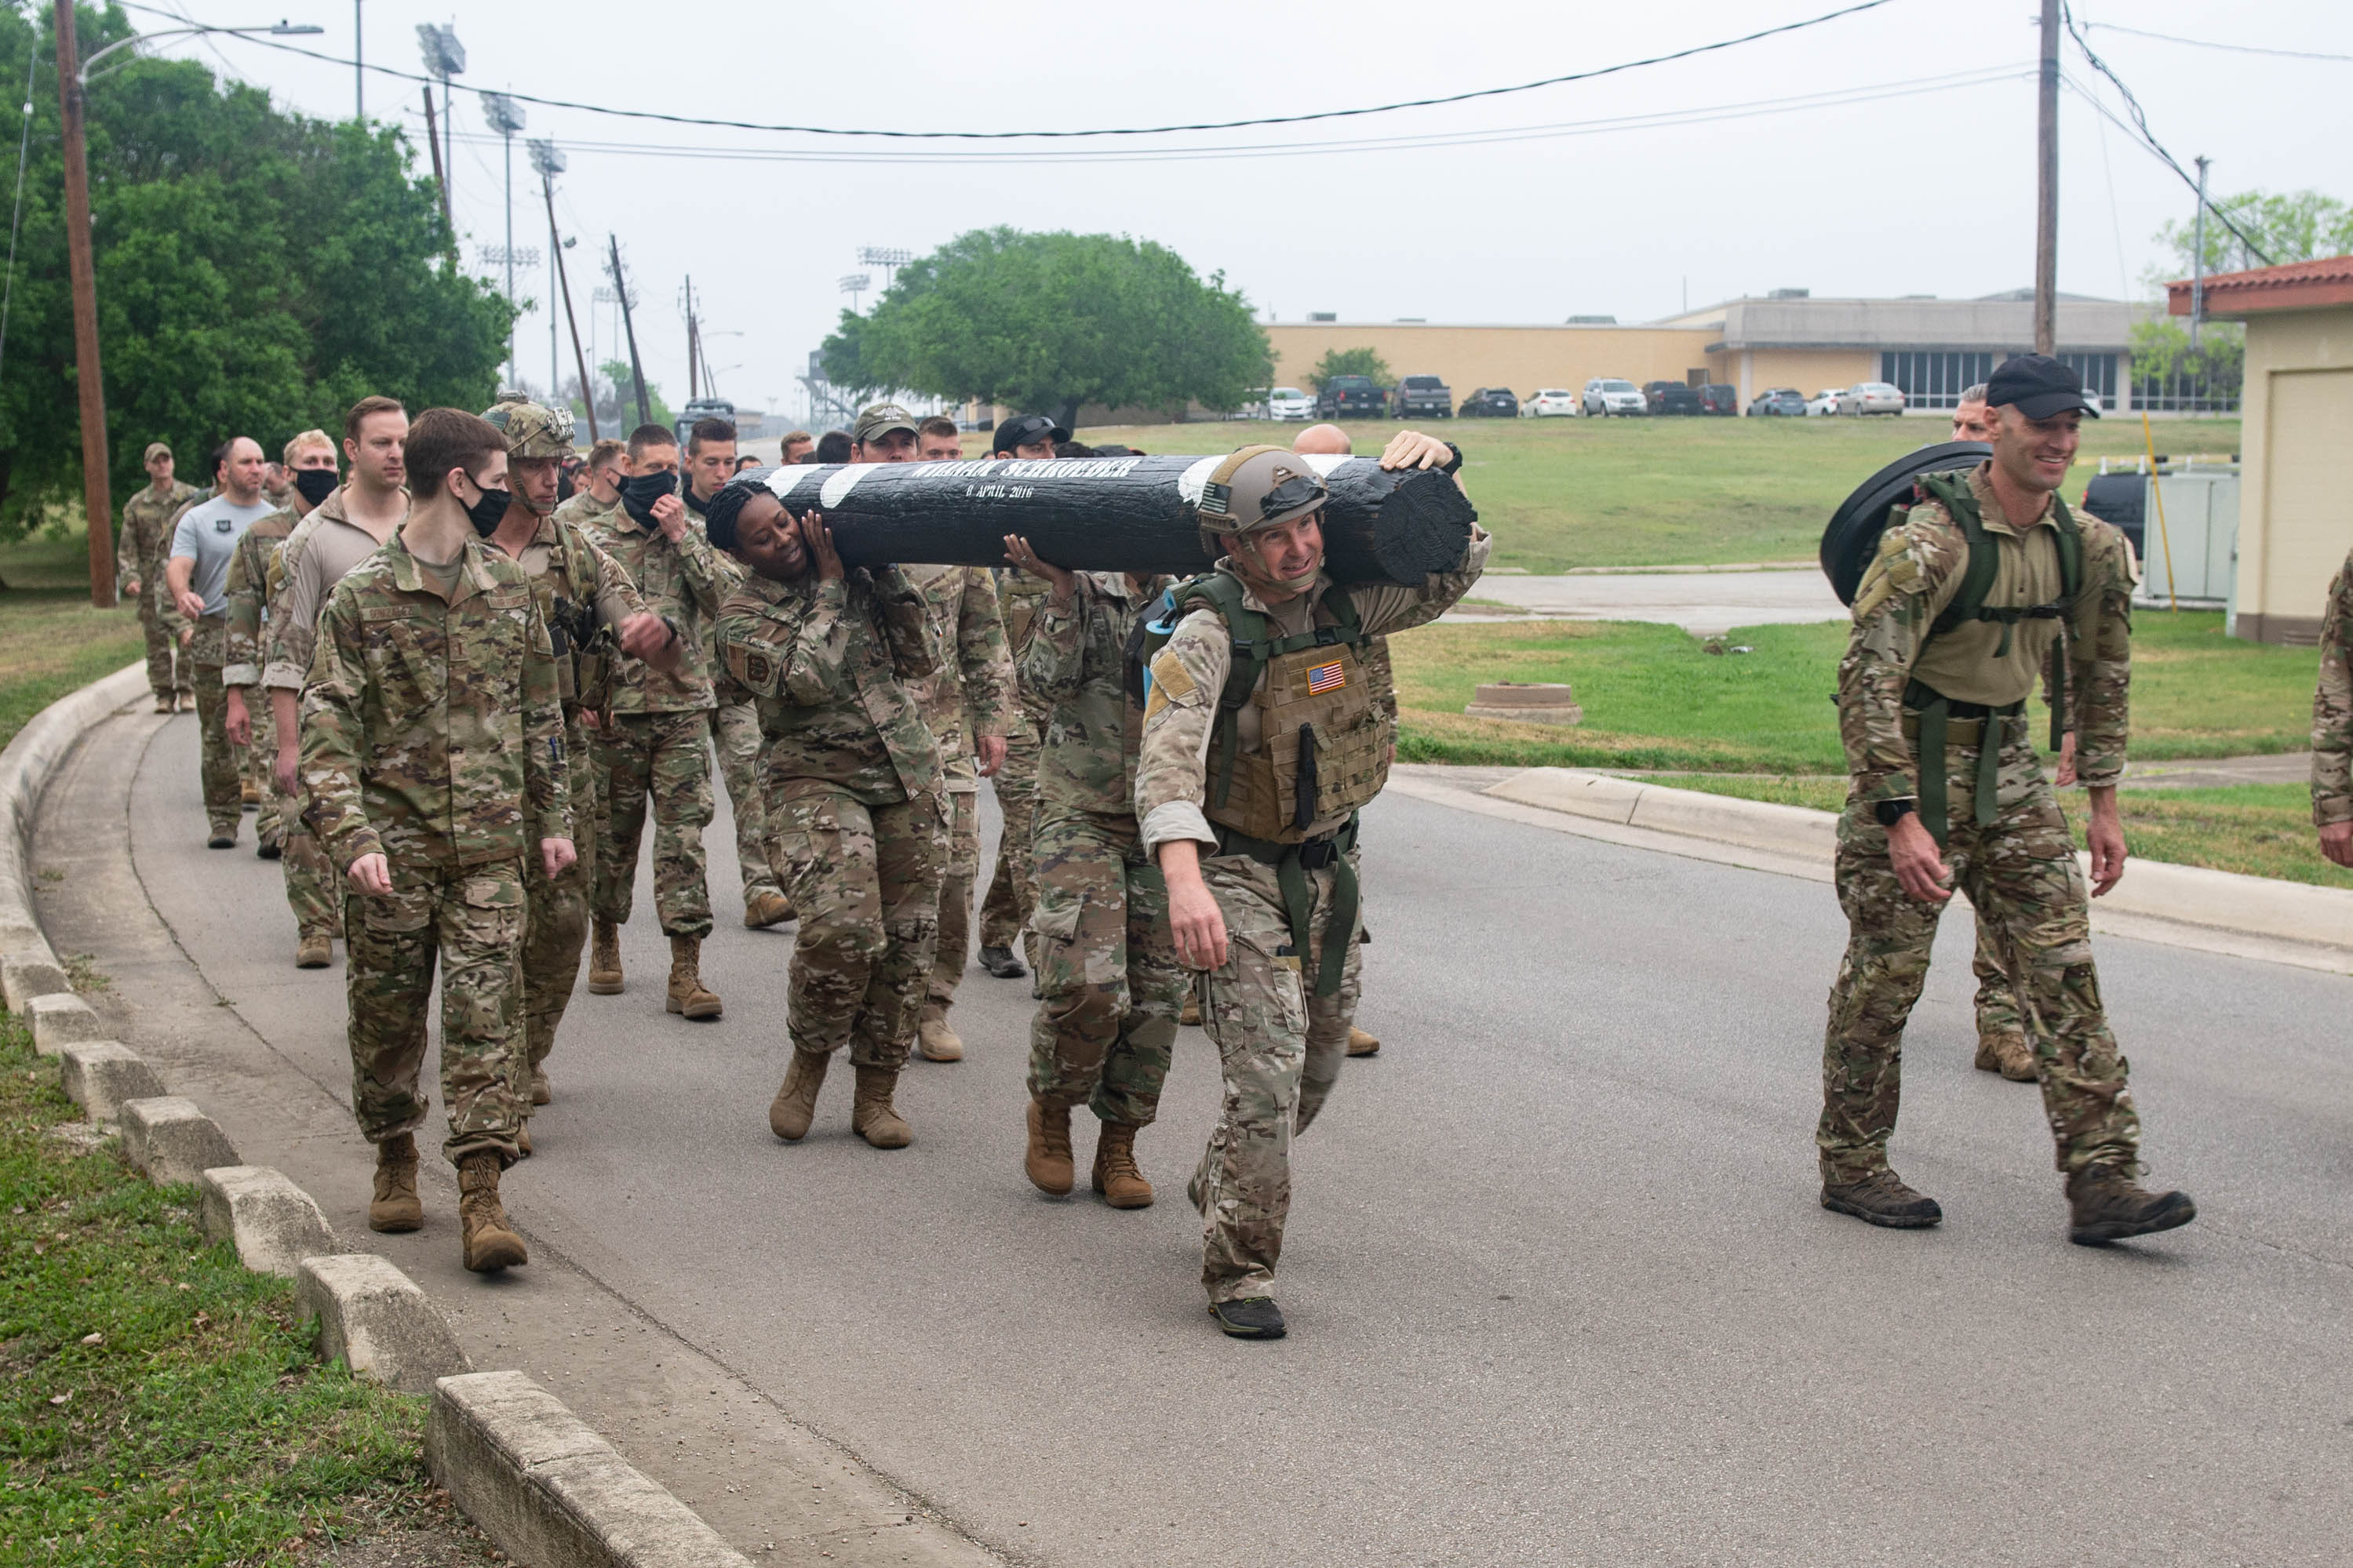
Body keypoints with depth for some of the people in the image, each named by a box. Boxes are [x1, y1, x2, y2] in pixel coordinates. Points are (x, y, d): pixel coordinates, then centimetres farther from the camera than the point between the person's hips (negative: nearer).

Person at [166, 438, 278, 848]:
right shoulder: (197, 519, 7)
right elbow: (177, 566, -8)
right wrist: (182, 595, -30)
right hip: (215, 637, -1)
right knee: (218, 735, 1)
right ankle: (223, 820, 8)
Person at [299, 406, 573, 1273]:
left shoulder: (511, 588, 8)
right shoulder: (363, 594, -5)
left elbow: (540, 712, 16)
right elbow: (328, 728, -8)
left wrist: (553, 818, 13)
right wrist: (353, 836, -18)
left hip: (488, 844, 2)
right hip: (394, 848, -2)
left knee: (486, 1011, -5)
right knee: (388, 1011, 9)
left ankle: (482, 1194, -6)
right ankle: (395, 1158, 29)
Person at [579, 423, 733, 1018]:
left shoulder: (694, 532, 8)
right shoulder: (595, 536, 3)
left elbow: (722, 599, -6)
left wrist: (680, 536, -10)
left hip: (684, 707, 1)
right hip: (615, 708, -1)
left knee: (684, 838, -4)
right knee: (613, 834, 10)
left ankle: (686, 972, -4)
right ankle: (605, 940, 30)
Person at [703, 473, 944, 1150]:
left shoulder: (855, 575, 11)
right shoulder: (743, 617, -1)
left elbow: (917, 658, 8)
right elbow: (806, 681, -17)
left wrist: (884, 574, 0)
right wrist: (831, 589, -10)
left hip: (910, 775, 5)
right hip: (818, 781, -4)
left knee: (908, 937, 3)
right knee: (843, 928, -23)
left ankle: (876, 1093, 16)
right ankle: (809, 1057, 4)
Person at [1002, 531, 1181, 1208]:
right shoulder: (1083, 592, 3)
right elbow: (1046, 683, -8)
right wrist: (1061, 591, -16)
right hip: (1081, 817, -2)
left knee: (1156, 995, 5)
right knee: (1088, 982, -17)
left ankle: (1118, 1147, 21)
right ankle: (1051, 1107, 11)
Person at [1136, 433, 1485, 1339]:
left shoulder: (1339, 601, -3)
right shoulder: (1209, 632, -22)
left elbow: (1451, 577, 9)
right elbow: (1168, 756, -35)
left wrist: (1431, 486, -9)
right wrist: (1183, 878, -50)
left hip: (1329, 868, 7)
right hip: (1241, 873, -7)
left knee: (1317, 1064, 20)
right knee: (1268, 1075, -15)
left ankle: (1218, 1191, 46)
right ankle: (1238, 1272, 1)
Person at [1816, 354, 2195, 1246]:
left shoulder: (2084, 547, 3)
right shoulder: (1933, 539, -19)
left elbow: (2099, 673, 17)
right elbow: (1868, 677, -23)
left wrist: (2103, 803, 14)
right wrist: (1901, 818, -27)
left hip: (2006, 764, 6)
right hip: (1911, 763, -6)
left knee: (2063, 964, -1)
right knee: (1885, 972, 1)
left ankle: (2101, 1181, 1)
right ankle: (1851, 1168, 16)